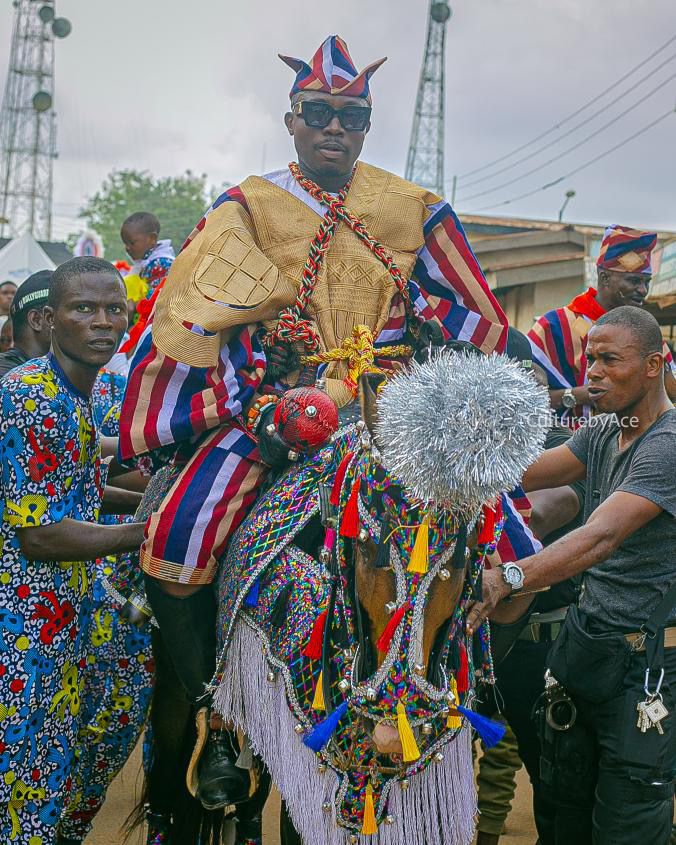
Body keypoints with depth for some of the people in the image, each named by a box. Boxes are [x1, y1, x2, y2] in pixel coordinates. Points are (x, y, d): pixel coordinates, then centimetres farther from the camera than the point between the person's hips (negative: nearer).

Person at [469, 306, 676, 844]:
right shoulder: (603, 432, 10)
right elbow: (519, 475, 2)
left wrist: (508, 579, -40)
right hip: (586, 637, 8)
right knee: (567, 801, 17)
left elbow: (601, 537, -30)